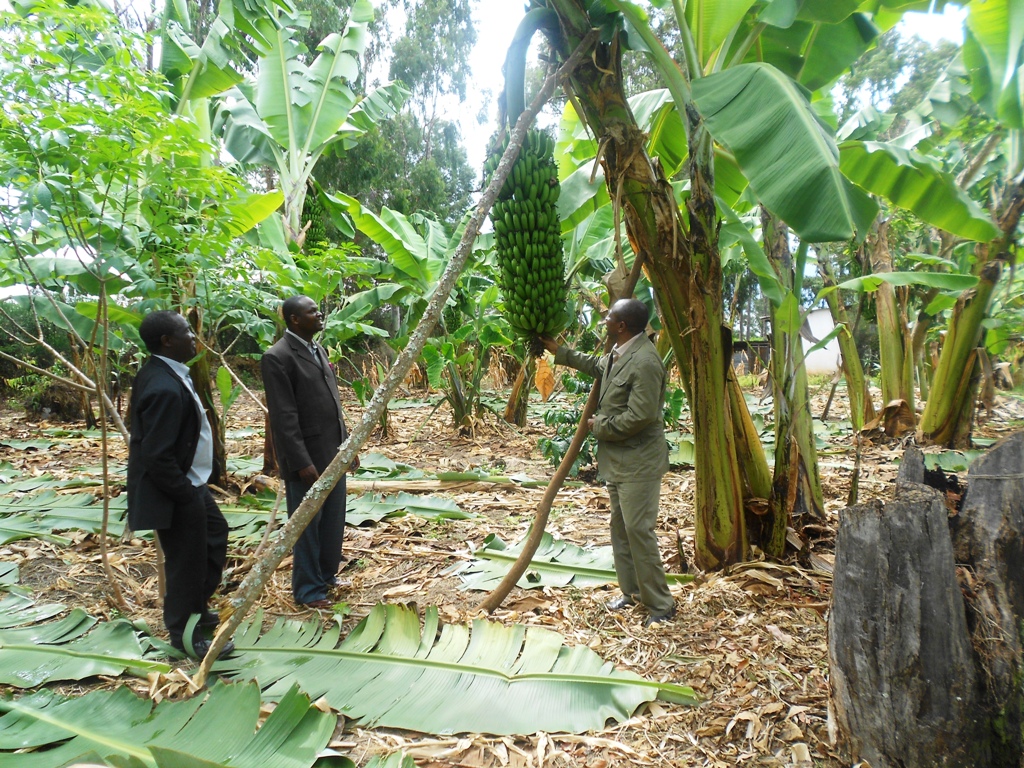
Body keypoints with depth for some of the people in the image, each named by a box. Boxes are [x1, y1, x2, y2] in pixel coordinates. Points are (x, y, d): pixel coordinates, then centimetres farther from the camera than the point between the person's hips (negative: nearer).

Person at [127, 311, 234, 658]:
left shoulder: (162, 372, 3)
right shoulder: (165, 388, -28)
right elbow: (156, 456, -28)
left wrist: (192, 487, 14)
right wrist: (185, 494, -18)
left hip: (188, 482, 11)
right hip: (175, 491, -11)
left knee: (215, 532, 23)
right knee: (187, 560, 5)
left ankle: (196, 607, 39)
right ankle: (185, 634, 25)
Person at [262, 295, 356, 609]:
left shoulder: (317, 349, 12)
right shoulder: (277, 357, -15)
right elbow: (283, 417, -19)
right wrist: (302, 463, -20)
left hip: (333, 454, 8)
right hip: (306, 458, -8)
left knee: (333, 521, 18)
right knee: (307, 524, 7)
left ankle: (327, 576, 35)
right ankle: (308, 589, 23)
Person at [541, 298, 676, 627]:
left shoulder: (644, 362, -23)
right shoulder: (618, 354, 8)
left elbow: (639, 417, -27)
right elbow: (596, 365, 31)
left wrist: (599, 425, -13)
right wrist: (559, 351, 32)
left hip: (638, 462, -10)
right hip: (617, 460, 10)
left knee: (638, 531, -5)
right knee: (620, 527, 17)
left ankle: (661, 605, 10)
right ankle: (632, 590, 32)